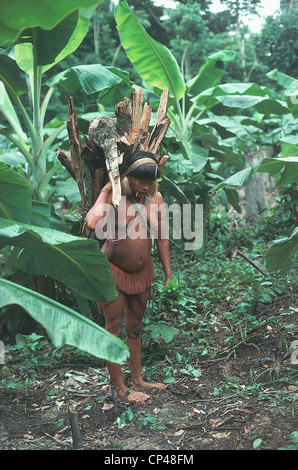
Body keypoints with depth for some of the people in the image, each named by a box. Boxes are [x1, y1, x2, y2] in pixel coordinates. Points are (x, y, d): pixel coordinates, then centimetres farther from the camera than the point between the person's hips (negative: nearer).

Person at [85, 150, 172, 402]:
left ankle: (138, 379, 31)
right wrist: (106, 190, -27)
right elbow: (93, 222, -39)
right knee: (114, 329, 3)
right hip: (113, 270, -5)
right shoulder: (115, 196, -17)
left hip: (142, 272, 5)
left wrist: (168, 273, 9)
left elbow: (162, 238, 7)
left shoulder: (156, 199, -2)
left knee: (135, 328, 18)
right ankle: (120, 387, 15)